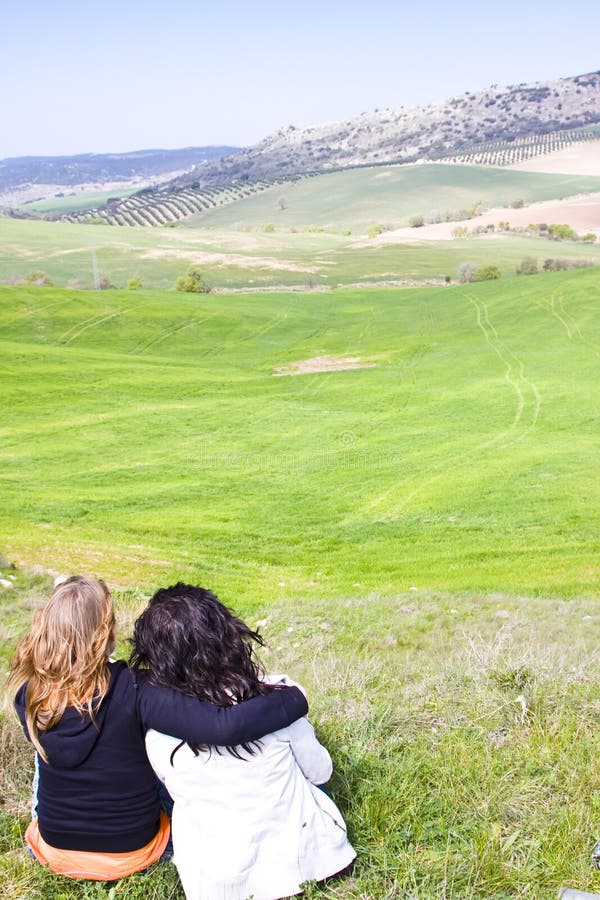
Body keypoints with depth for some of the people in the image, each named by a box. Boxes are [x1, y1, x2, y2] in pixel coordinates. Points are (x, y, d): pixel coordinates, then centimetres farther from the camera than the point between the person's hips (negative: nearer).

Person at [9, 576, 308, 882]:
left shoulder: (31, 695, -18)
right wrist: (294, 698, -26)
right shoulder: (133, 692, -30)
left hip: (56, 848, 2)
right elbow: (225, 727, -39)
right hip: (132, 850, -2)